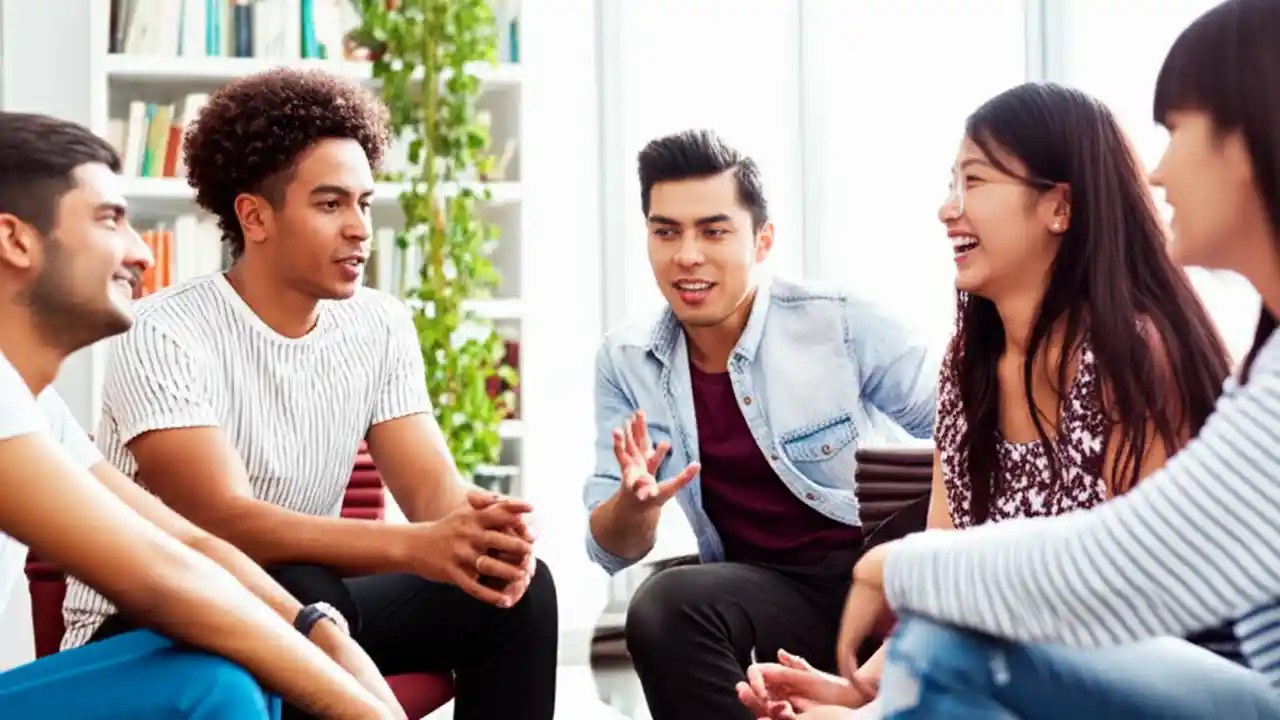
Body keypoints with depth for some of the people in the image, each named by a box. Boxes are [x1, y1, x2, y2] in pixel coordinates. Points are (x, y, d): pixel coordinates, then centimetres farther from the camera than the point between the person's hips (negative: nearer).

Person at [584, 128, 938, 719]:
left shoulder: (842, 323, -9)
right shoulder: (625, 361, 2)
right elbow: (611, 551, 3)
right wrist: (636, 501, -21)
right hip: (768, 588, 2)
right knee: (662, 608, -30)